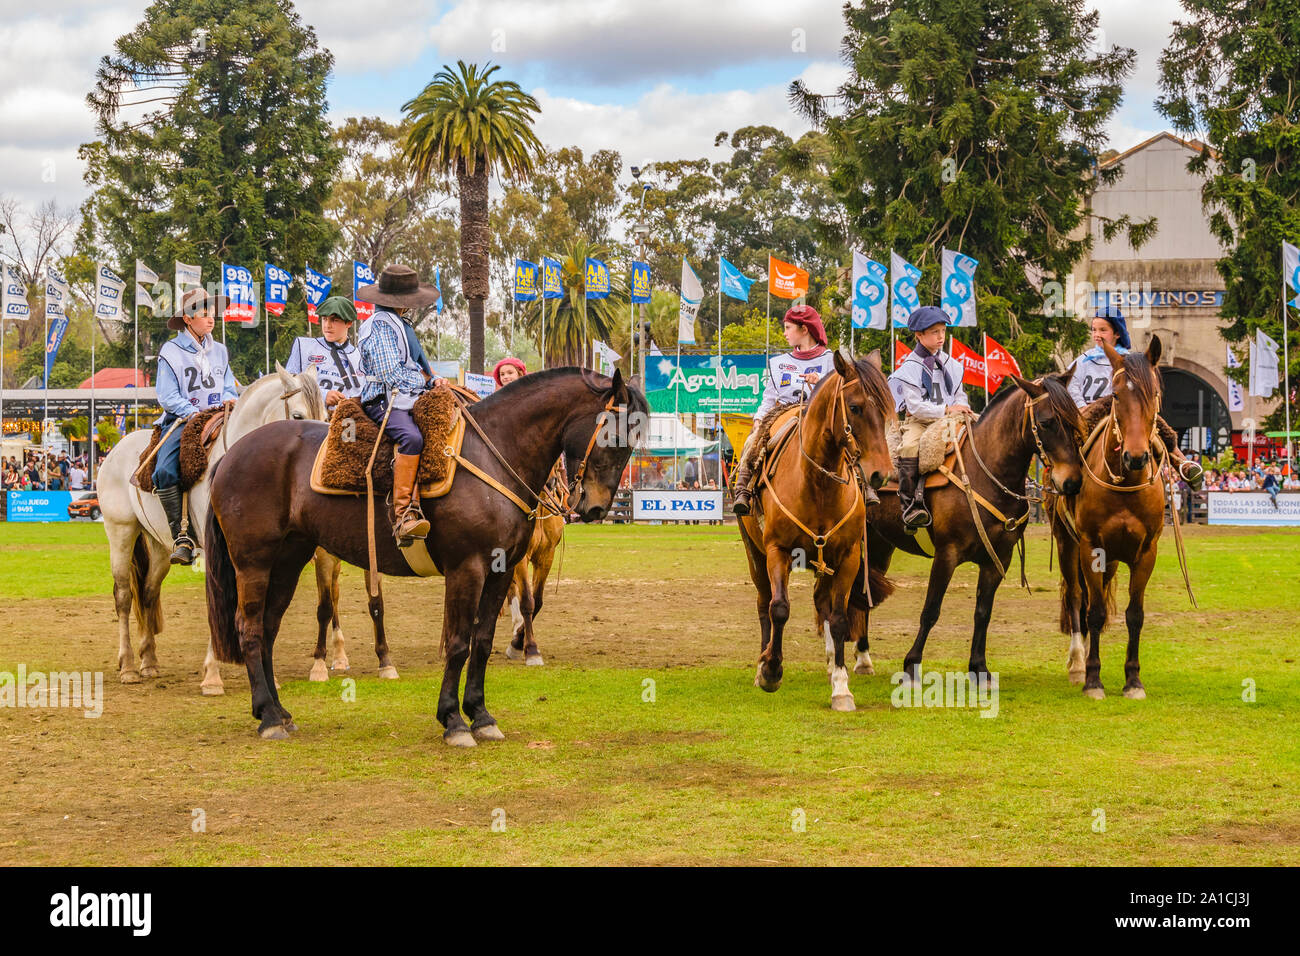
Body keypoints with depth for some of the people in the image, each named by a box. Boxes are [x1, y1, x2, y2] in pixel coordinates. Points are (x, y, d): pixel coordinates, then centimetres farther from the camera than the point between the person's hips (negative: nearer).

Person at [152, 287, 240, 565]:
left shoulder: (219, 351, 18)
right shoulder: (170, 352, 3)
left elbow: (230, 387, 20)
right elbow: (166, 396, -3)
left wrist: (229, 399, -4)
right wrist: (193, 412, -18)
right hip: (181, 420, -3)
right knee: (165, 472, -29)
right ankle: (182, 538, -28)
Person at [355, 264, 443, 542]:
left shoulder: (401, 324, 24)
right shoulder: (380, 326, -7)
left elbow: (417, 364, 28)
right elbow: (391, 375, -14)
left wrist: (434, 379, 8)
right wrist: (426, 380, -1)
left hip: (408, 399, 10)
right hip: (385, 401, -10)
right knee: (412, 437, -36)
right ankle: (403, 515, -41)